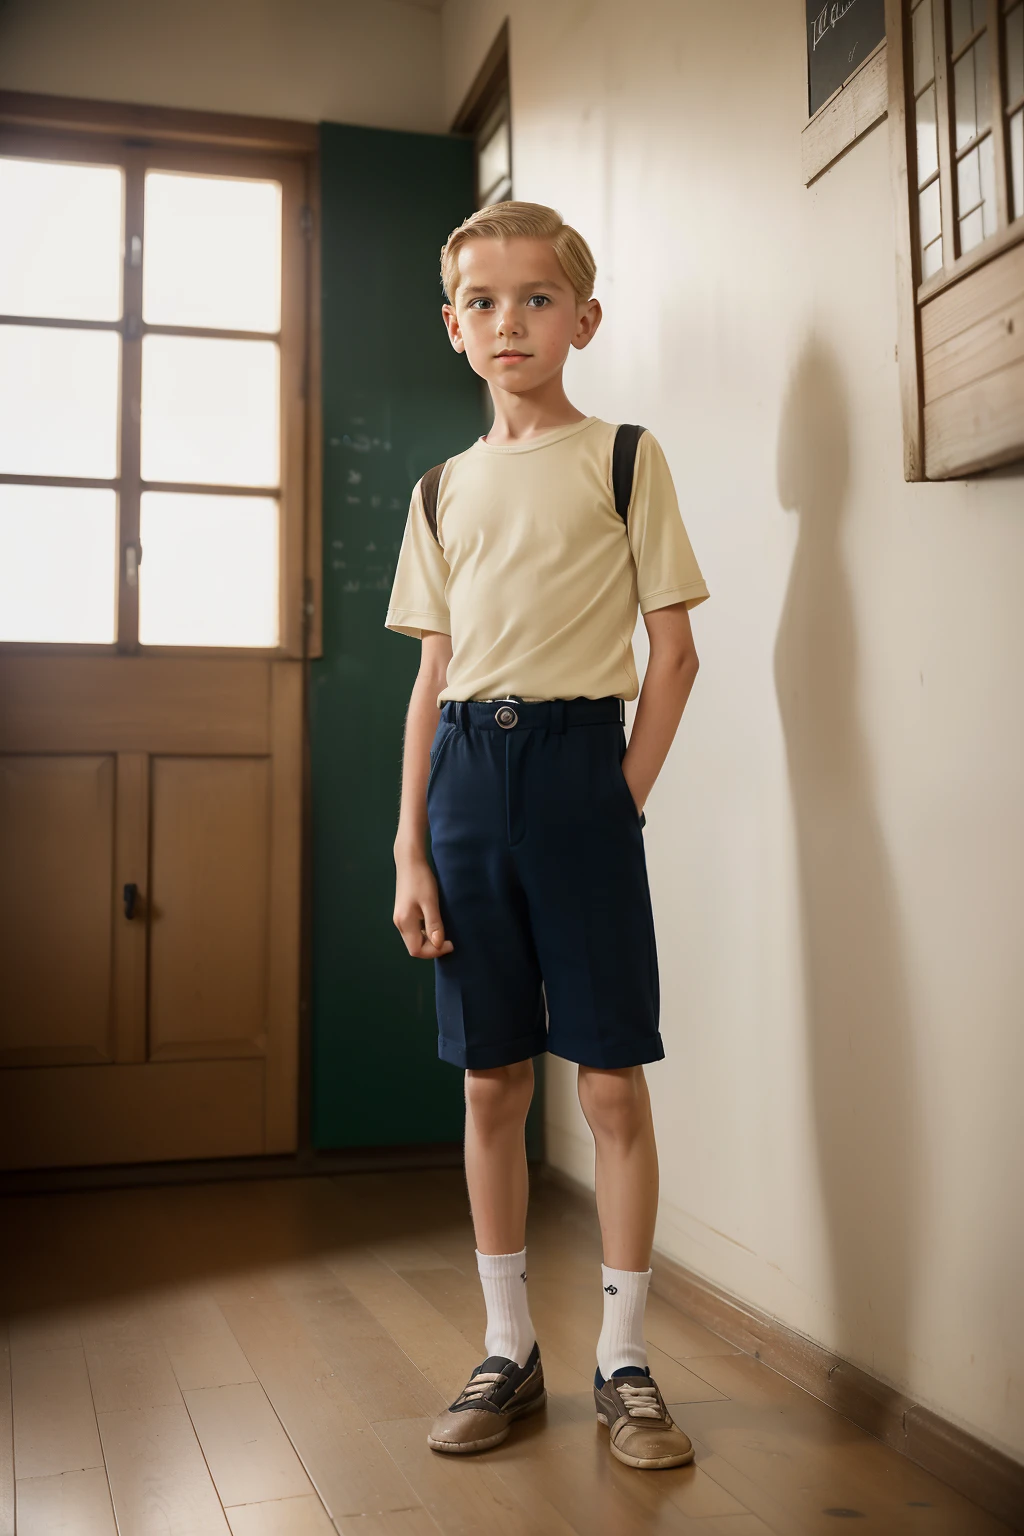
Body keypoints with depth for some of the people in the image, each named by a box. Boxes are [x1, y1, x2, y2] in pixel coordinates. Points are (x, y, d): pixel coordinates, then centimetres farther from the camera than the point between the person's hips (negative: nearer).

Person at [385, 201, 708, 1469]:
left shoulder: (624, 459, 3)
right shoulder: (442, 490, 14)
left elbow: (674, 652, 1)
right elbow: (432, 677, 11)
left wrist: (625, 796, -7)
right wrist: (409, 849, 5)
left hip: (579, 759, -3)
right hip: (468, 772, 4)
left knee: (613, 1080, -1)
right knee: (490, 1081, 8)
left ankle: (623, 1361, 16)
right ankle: (508, 1352, 22)